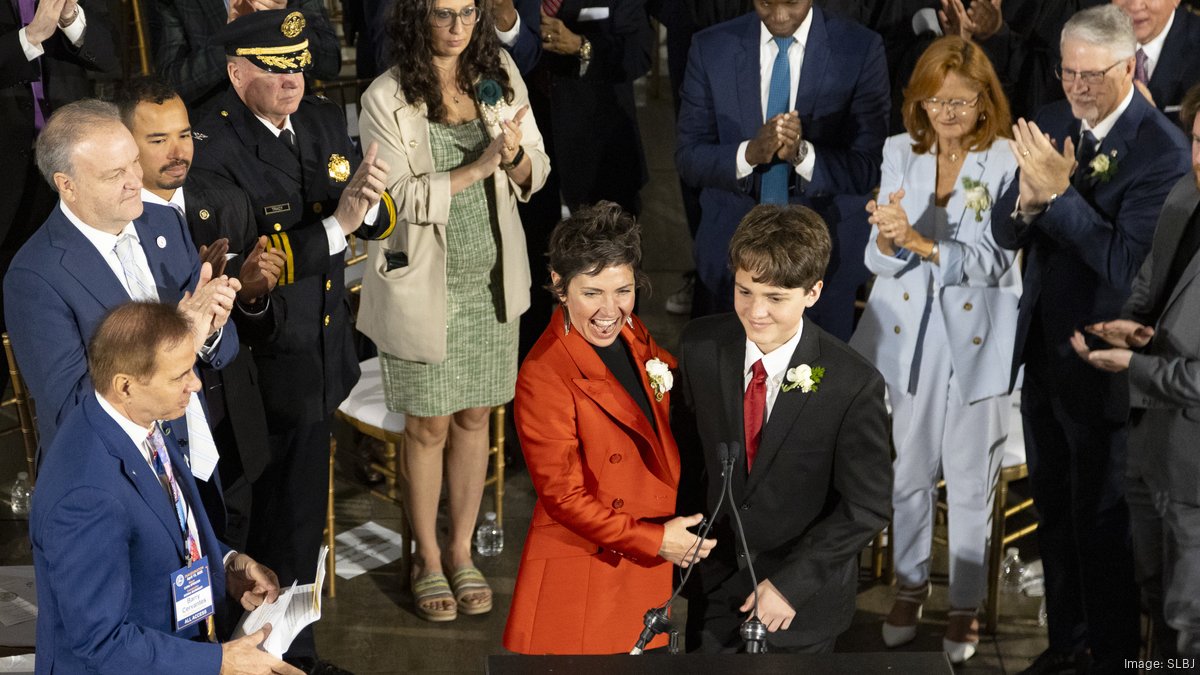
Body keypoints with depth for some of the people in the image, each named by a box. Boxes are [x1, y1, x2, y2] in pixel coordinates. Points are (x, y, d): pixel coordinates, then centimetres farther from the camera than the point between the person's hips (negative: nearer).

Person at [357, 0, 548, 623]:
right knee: (429, 426, 6)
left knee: (474, 417, 12)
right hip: (423, 283, -4)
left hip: (491, 278, 4)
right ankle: (427, 559, 24)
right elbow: (398, 199, -18)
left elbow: (536, 174, 5)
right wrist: (479, 166, -24)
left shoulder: (499, 75, 1)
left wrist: (516, 157, -17)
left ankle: (461, 551, 27)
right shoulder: (386, 100, -13)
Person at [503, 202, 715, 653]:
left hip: (647, 566, 7)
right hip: (582, 573, -7)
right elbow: (563, 496, -17)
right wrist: (653, 540, -17)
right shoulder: (544, 377, -19)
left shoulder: (635, 337, 3)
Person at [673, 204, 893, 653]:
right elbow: (687, 448, 3)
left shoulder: (855, 385, -22)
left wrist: (790, 583, -17)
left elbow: (867, 508, -16)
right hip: (715, 583, 3)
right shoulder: (700, 346, -12)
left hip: (803, 602, -3)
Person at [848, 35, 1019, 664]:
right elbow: (879, 259, -3)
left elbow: (992, 260, -16)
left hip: (976, 338, -3)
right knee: (910, 470, 14)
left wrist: (918, 242, -29)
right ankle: (910, 585, 33)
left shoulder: (1006, 164, -10)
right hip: (911, 332, 3)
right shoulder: (901, 153, 0)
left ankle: (966, 601, 24)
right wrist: (887, 236, -26)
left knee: (970, 479, 8)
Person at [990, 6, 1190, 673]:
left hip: (1103, 366, -7)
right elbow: (1006, 235, 0)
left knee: (1101, 523, 6)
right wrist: (1026, 200, -21)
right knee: (1054, 512, 21)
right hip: (1042, 350, 7)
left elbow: (1124, 263, -26)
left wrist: (1059, 192, -28)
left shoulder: (1163, 151, -19)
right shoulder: (1051, 125, 1)